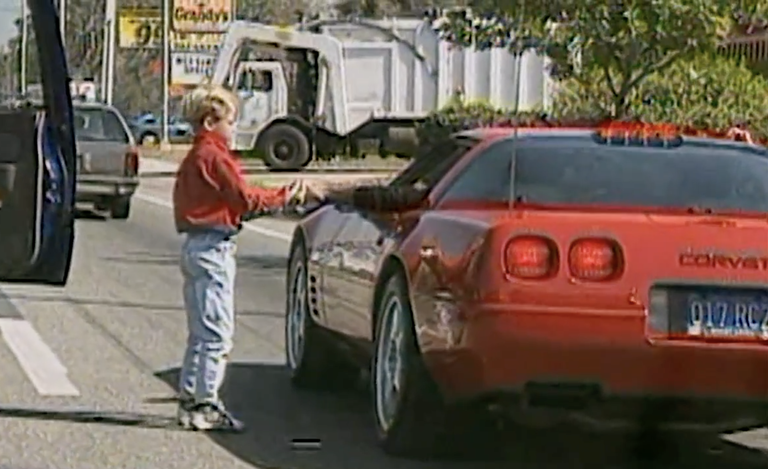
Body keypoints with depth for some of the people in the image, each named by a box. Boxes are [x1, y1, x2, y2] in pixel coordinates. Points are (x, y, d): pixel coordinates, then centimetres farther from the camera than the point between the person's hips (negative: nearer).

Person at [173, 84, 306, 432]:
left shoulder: (193, 158, 17)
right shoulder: (214, 156, -13)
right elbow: (245, 198, -16)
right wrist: (285, 196, -5)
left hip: (195, 246, 10)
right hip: (214, 248, -10)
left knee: (200, 333, 15)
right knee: (217, 333, -7)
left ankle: (189, 400, 19)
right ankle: (205, 406, -6)